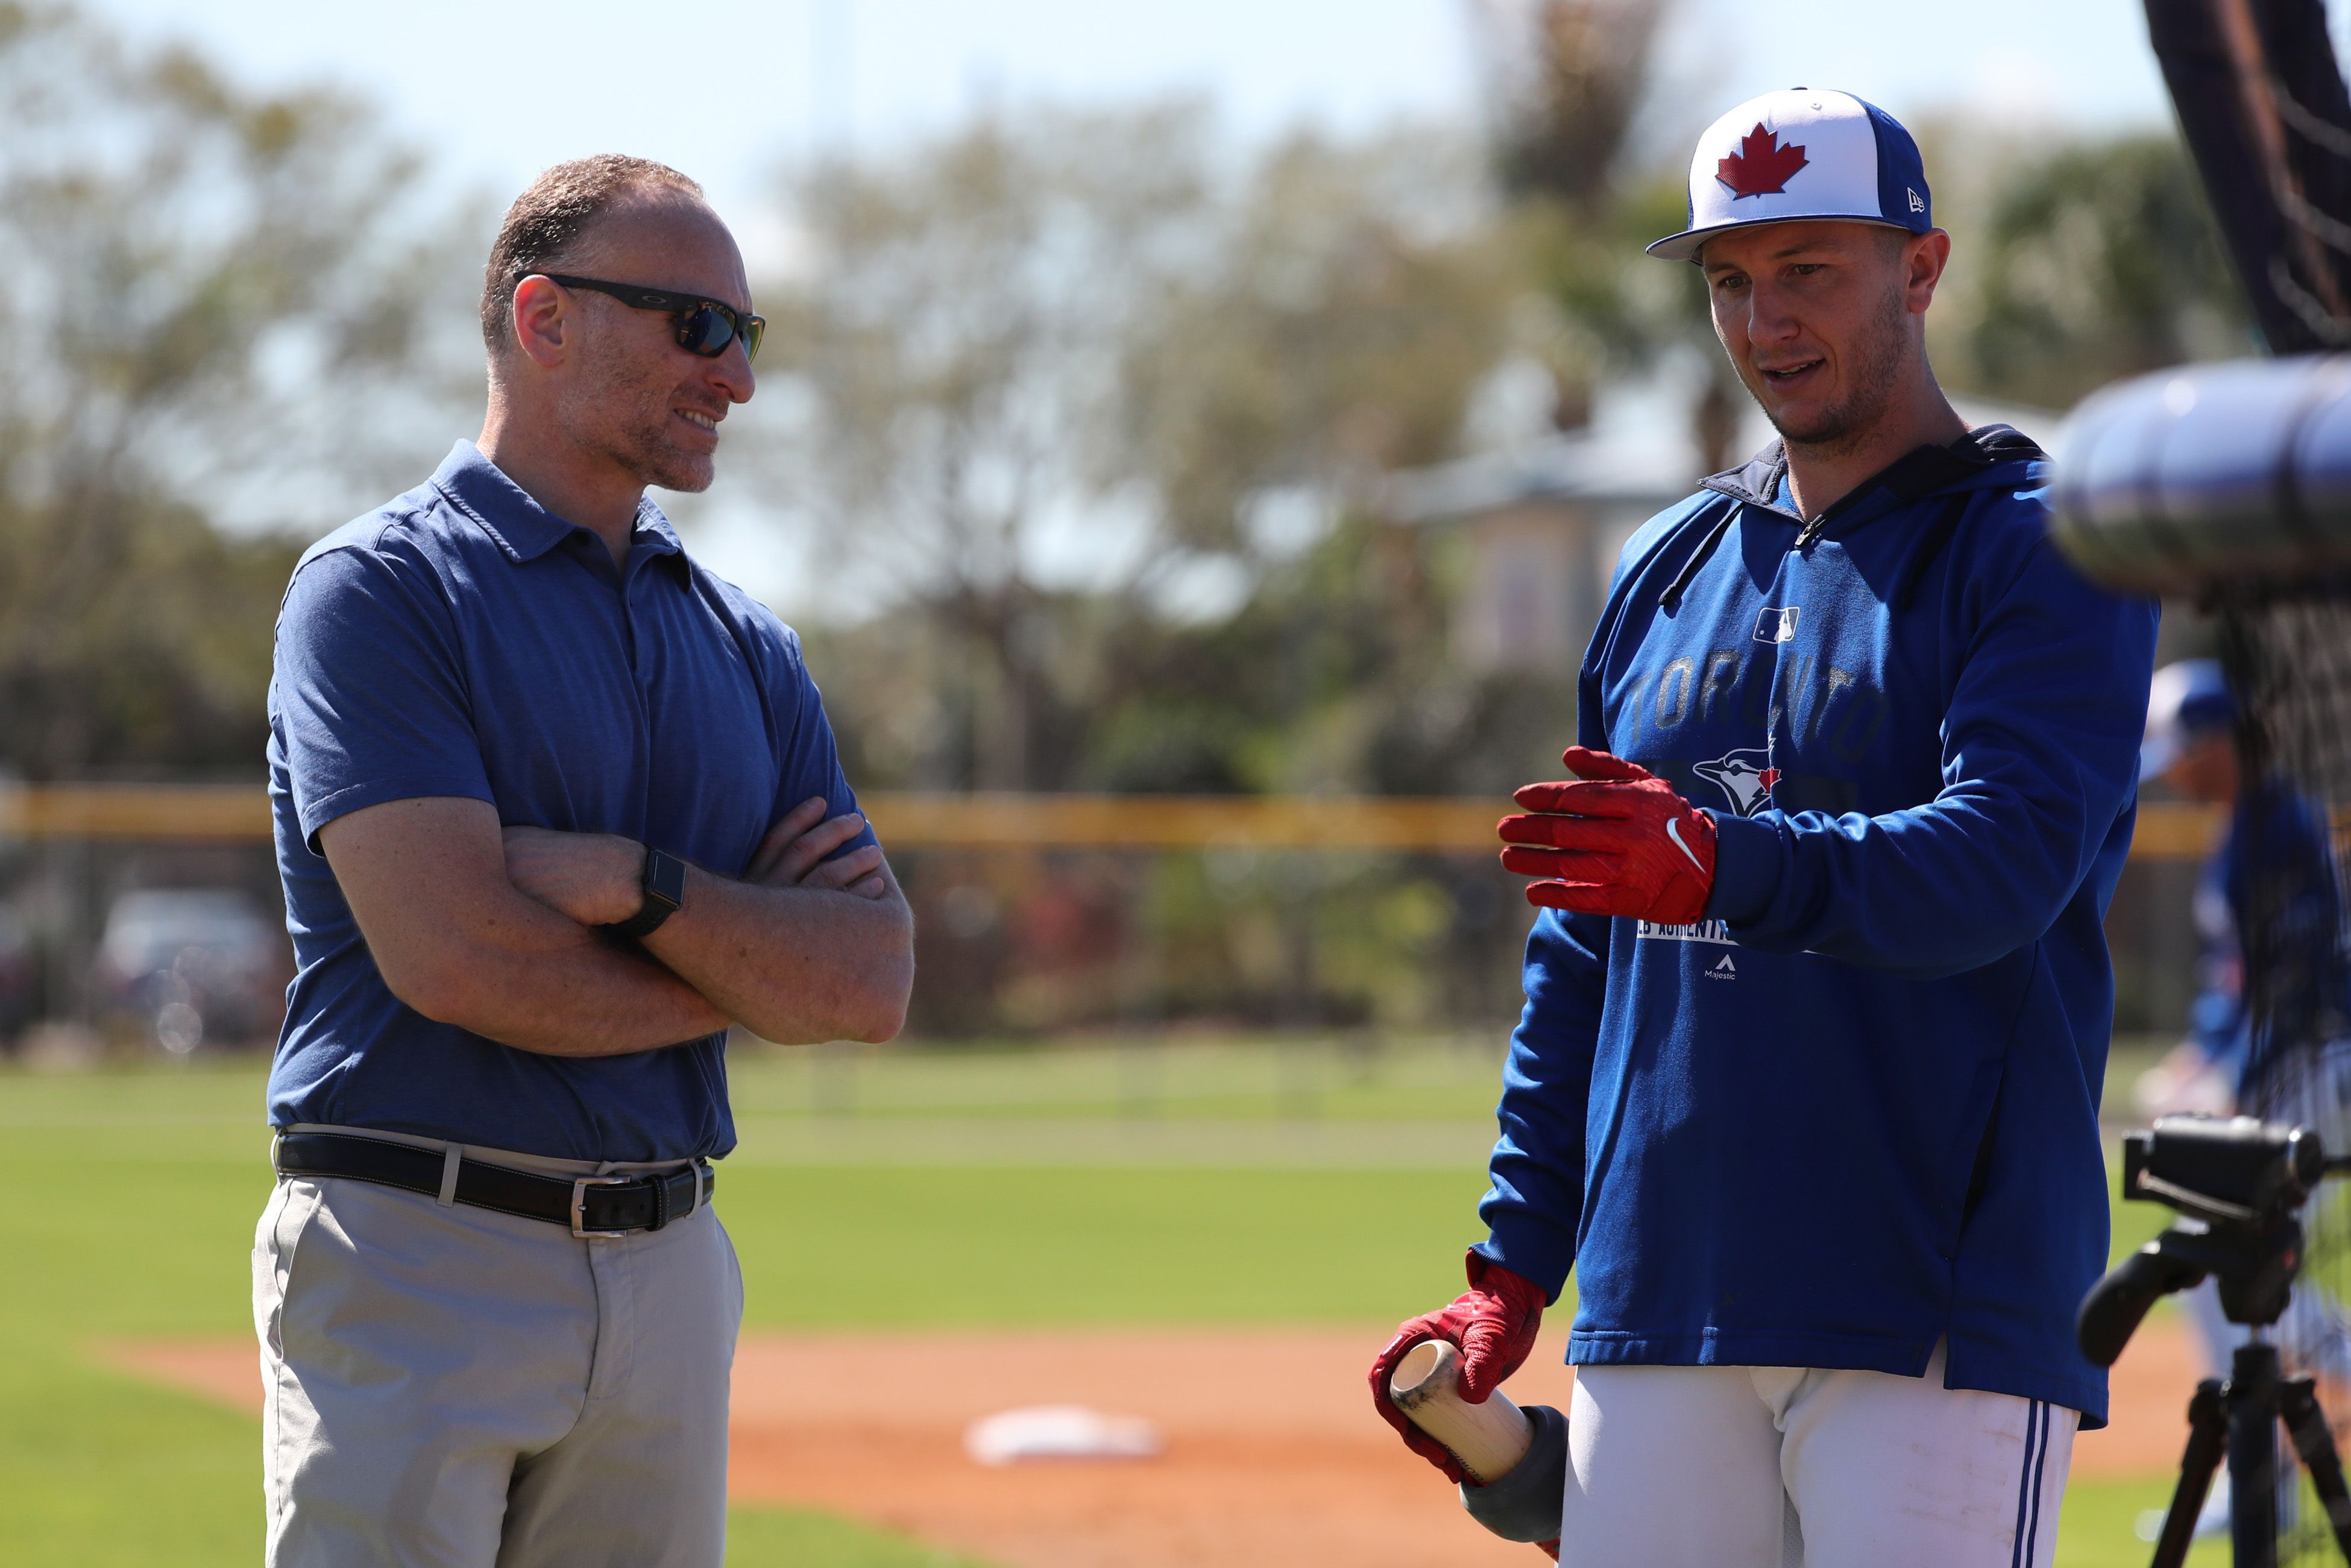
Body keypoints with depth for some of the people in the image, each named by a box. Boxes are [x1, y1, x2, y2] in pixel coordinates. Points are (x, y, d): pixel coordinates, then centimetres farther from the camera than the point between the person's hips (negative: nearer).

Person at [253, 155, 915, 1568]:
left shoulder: (747, 646, 15)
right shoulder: (377, 591, -5)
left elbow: (872, 987, 5)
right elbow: (455, 957, -17)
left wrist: (641, 884, -12)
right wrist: (745, 952, -2)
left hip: (672, 1276, 6)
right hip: (421, 1266, -6)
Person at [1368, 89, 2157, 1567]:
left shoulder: (2041, 552, -2)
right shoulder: (1665, 571, 18)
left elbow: (2005, 862, -18)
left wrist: (1727, 866, -34)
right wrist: (1515, 1265, 13)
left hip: (1943, 1310, -6)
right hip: (1659, 1308, 6)